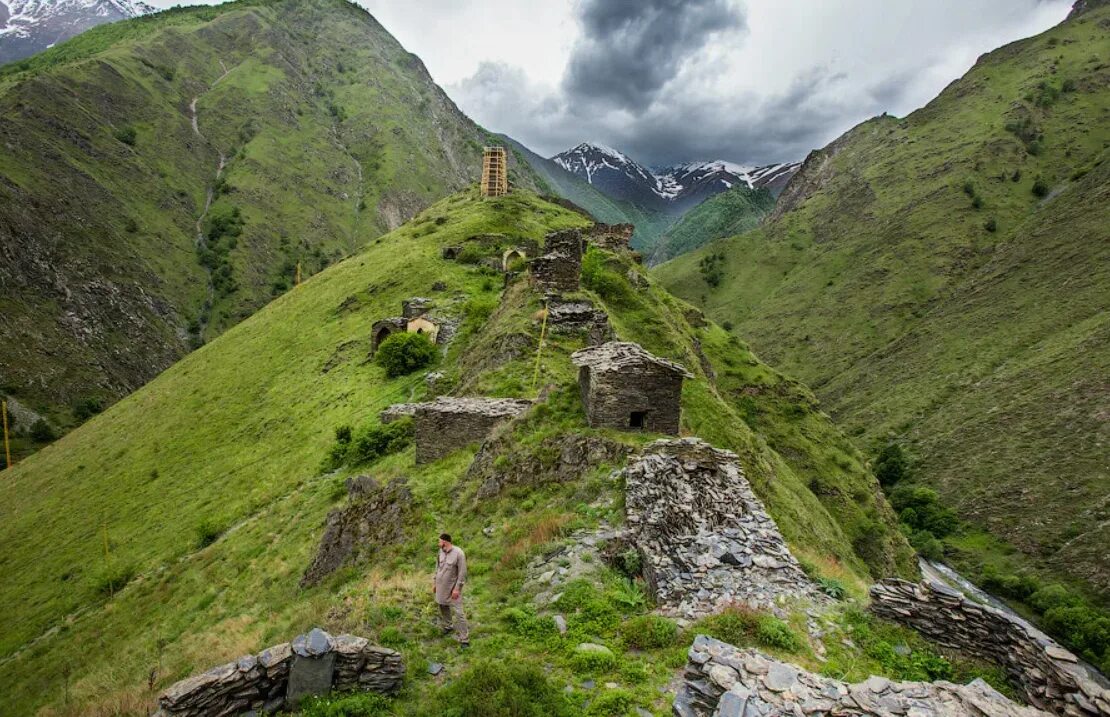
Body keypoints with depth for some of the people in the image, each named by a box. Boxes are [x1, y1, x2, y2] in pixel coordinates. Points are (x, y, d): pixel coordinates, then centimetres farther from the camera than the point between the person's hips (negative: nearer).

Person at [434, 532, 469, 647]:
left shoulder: (458, 553, -22)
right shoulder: (441, 552, -2)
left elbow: (462, 572, -19)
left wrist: (457, 588, -19)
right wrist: (434, 582, 13)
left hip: (453, 587, -6)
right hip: (441, 587, 6)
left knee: (458, 613, -8)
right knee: (443, 607, 20)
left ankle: (464, 639, -2)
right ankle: (447, 626, 44)